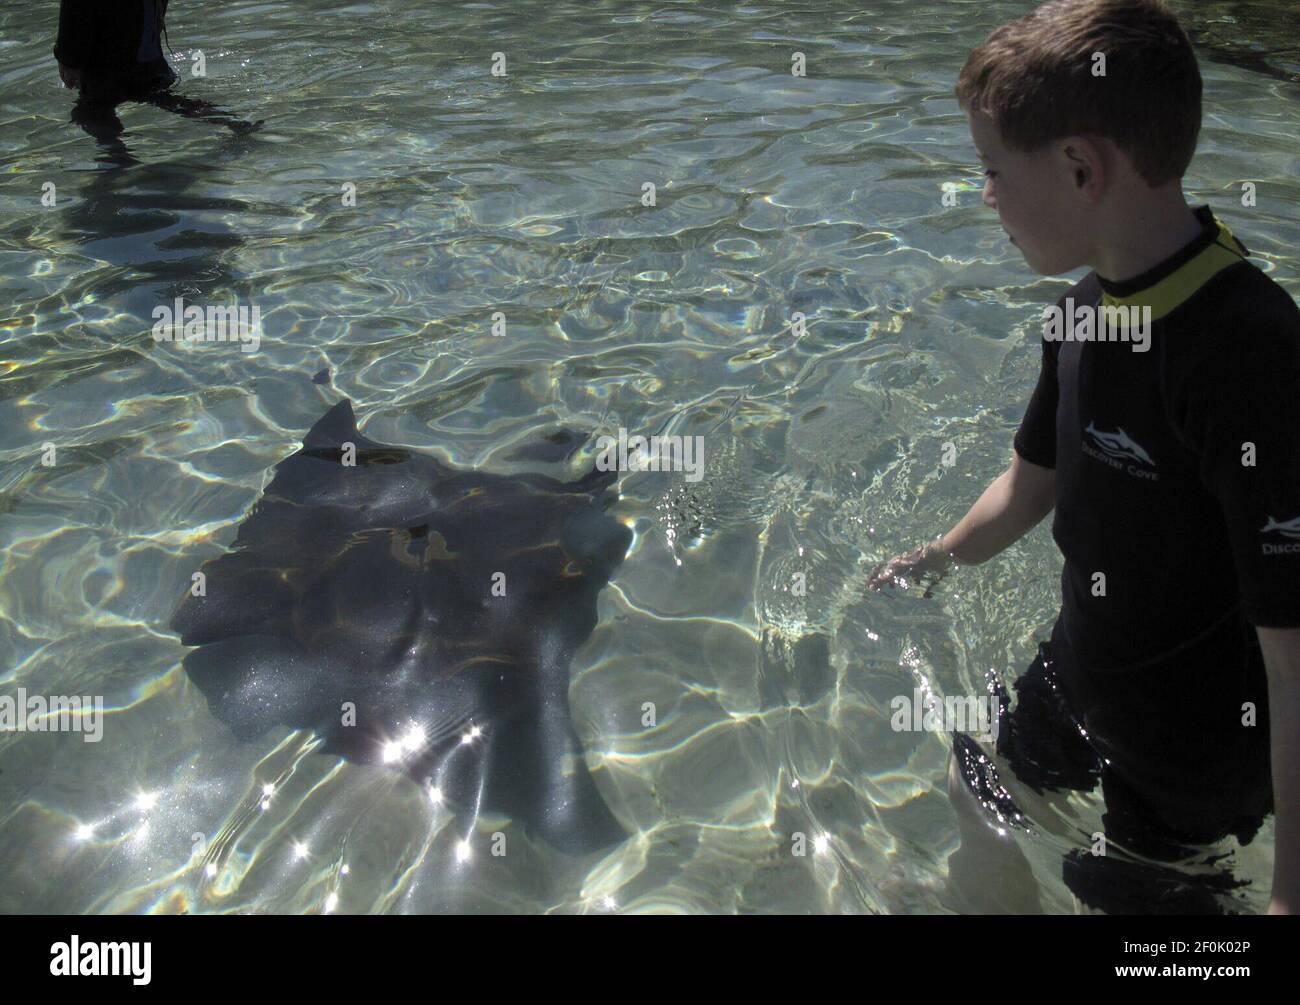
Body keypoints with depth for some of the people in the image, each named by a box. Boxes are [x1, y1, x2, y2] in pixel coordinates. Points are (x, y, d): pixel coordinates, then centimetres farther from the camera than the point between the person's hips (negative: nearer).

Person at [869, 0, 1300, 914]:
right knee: (976, 798, 24)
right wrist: (937, 560, 27)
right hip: (1079, 670, 8)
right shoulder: (1087, 309, -7)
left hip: (1197, 752, -7)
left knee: (1139, 897, 15)